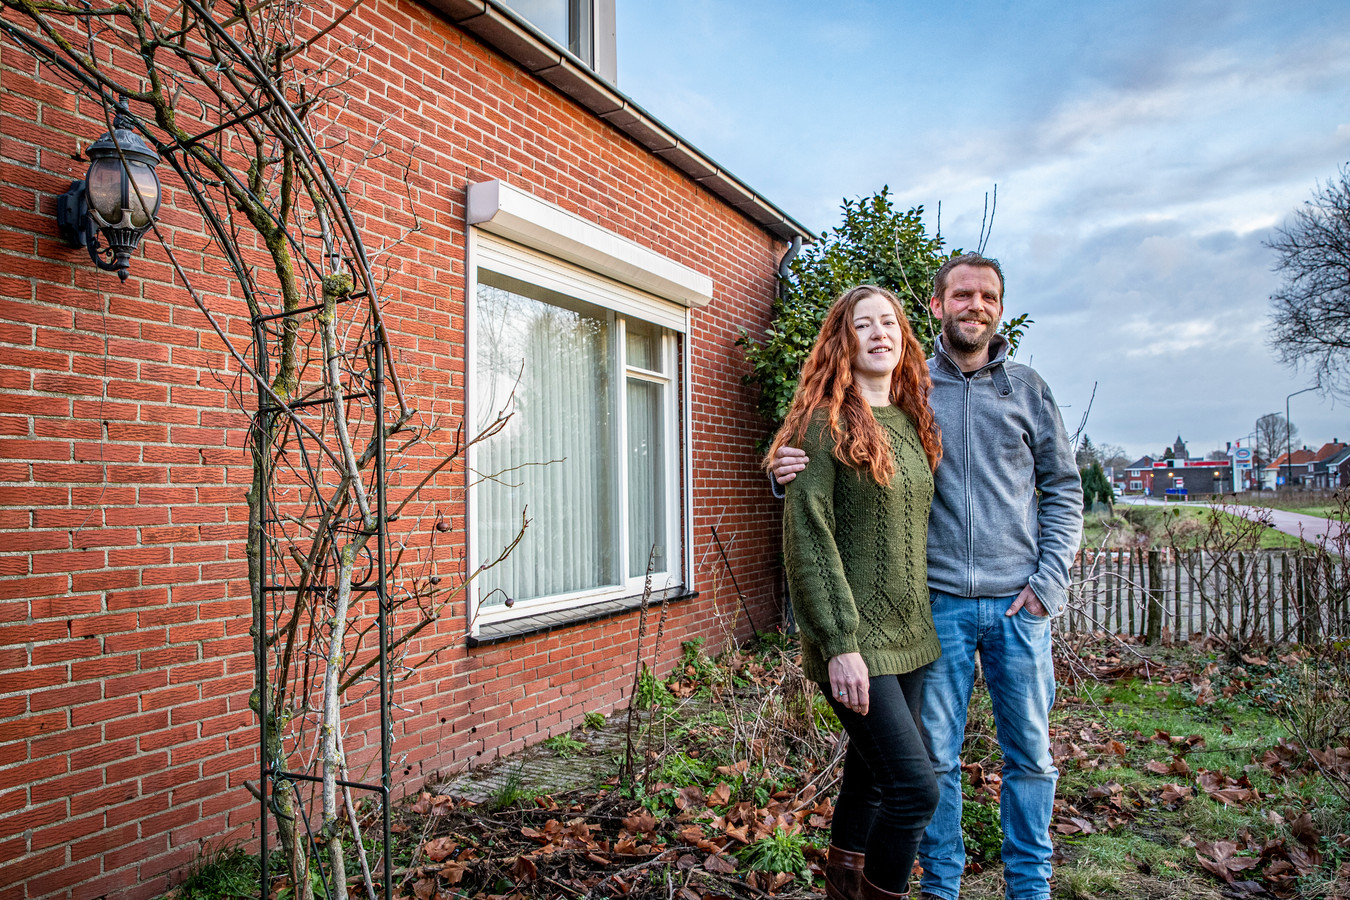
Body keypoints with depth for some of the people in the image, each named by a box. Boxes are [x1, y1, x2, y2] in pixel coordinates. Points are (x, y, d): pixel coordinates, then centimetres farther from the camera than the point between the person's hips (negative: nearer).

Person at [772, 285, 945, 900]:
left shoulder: (913, 422, 12)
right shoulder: (824, 421, -9)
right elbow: (807, 537, -15)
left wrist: (934, 621, 14)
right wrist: (839, 644, -19)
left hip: (910, 636, 7)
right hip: (853, 640, -7)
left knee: (871, 778, 17)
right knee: (915, 788, -10)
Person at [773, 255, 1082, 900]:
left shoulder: (1026, 387, 8)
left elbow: (1063, 489, 10)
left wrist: (1050, 578, 0)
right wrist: (793, 468, -19)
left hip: (1019, 603, 2)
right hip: (939, 601, -1)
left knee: (1029, 753, 12)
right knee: (935, 755, 8)